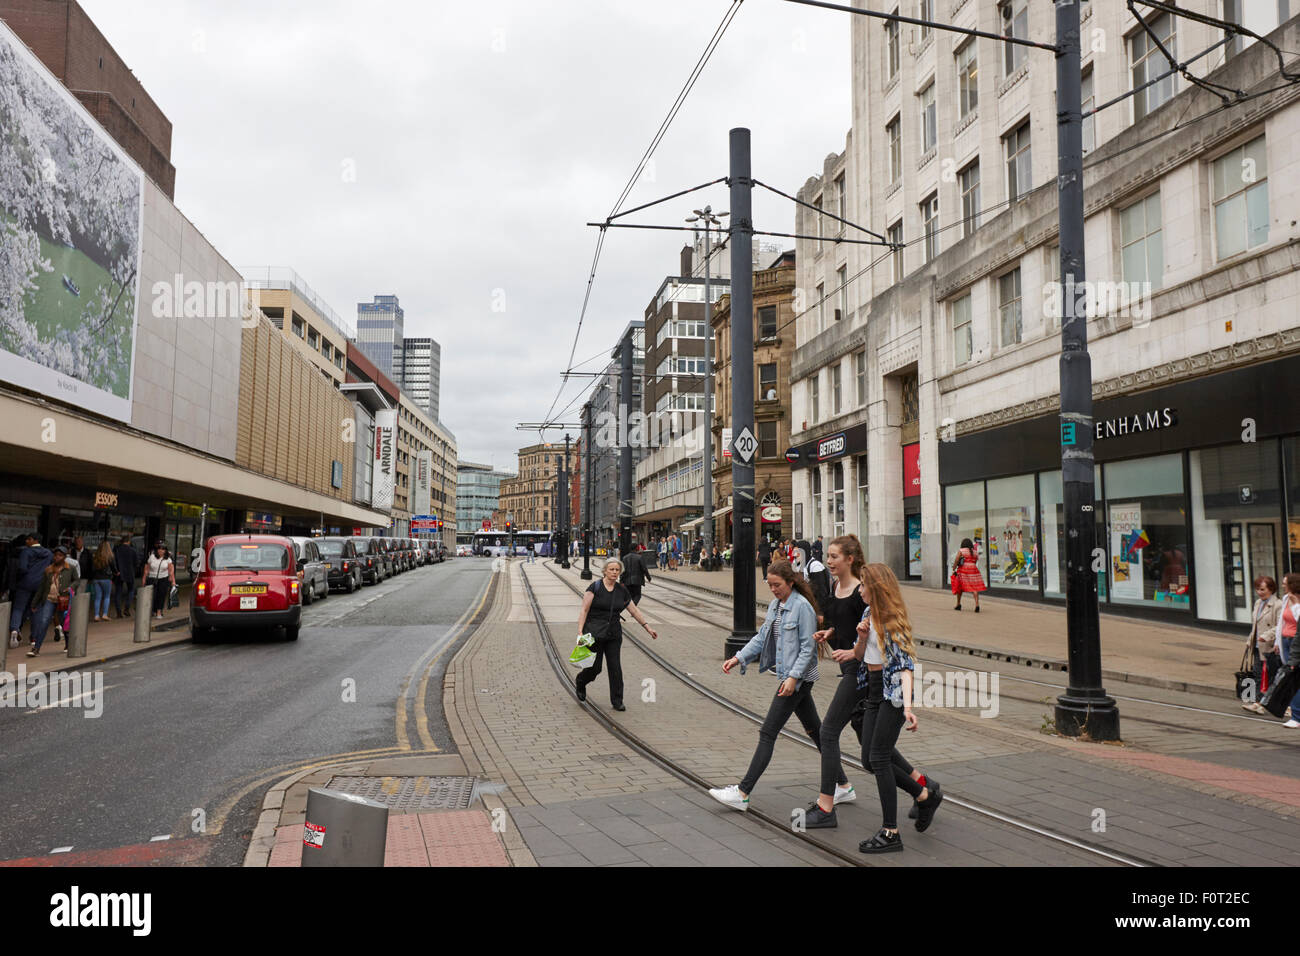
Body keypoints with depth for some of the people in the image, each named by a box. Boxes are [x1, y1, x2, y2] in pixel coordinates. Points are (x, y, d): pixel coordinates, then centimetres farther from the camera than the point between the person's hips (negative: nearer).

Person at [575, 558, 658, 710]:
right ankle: (581, 682, 33)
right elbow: (584, 610, -9)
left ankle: (617, 701, 10)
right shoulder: (595, 587, -7)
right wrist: (580, 631, -17)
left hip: (614, 634, 4)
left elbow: (634, 610, 17)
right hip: (595, 632, -4)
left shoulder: (622, 591, 7)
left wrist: (647, 626, 17)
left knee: (615, 667, 0)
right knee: (594, 667, -1)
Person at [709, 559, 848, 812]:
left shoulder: (802, 607, -15)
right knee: (815, 730, 15)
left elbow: (808, 647, -17)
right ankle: (843, 786, 26)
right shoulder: (775, 605, 11)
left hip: (799, 678, -9)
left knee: (767, 733, -7)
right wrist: (738, 658, 3)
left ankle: (742, 793, -2)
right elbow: (762, 637, 14)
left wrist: (793, 677, -23)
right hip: (790, 677, 9)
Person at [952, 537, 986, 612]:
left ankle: (958, 605, 18)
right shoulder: (975, 552, 11)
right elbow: (975, 562, 15)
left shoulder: (961, 551, -1)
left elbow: (956, 561, -8)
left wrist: (953, 570, -5)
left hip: (963, 569, -2)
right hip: (973, 569, 2)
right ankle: (977, 604, -17)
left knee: (960, 587, 11)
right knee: (974, 587, -2)